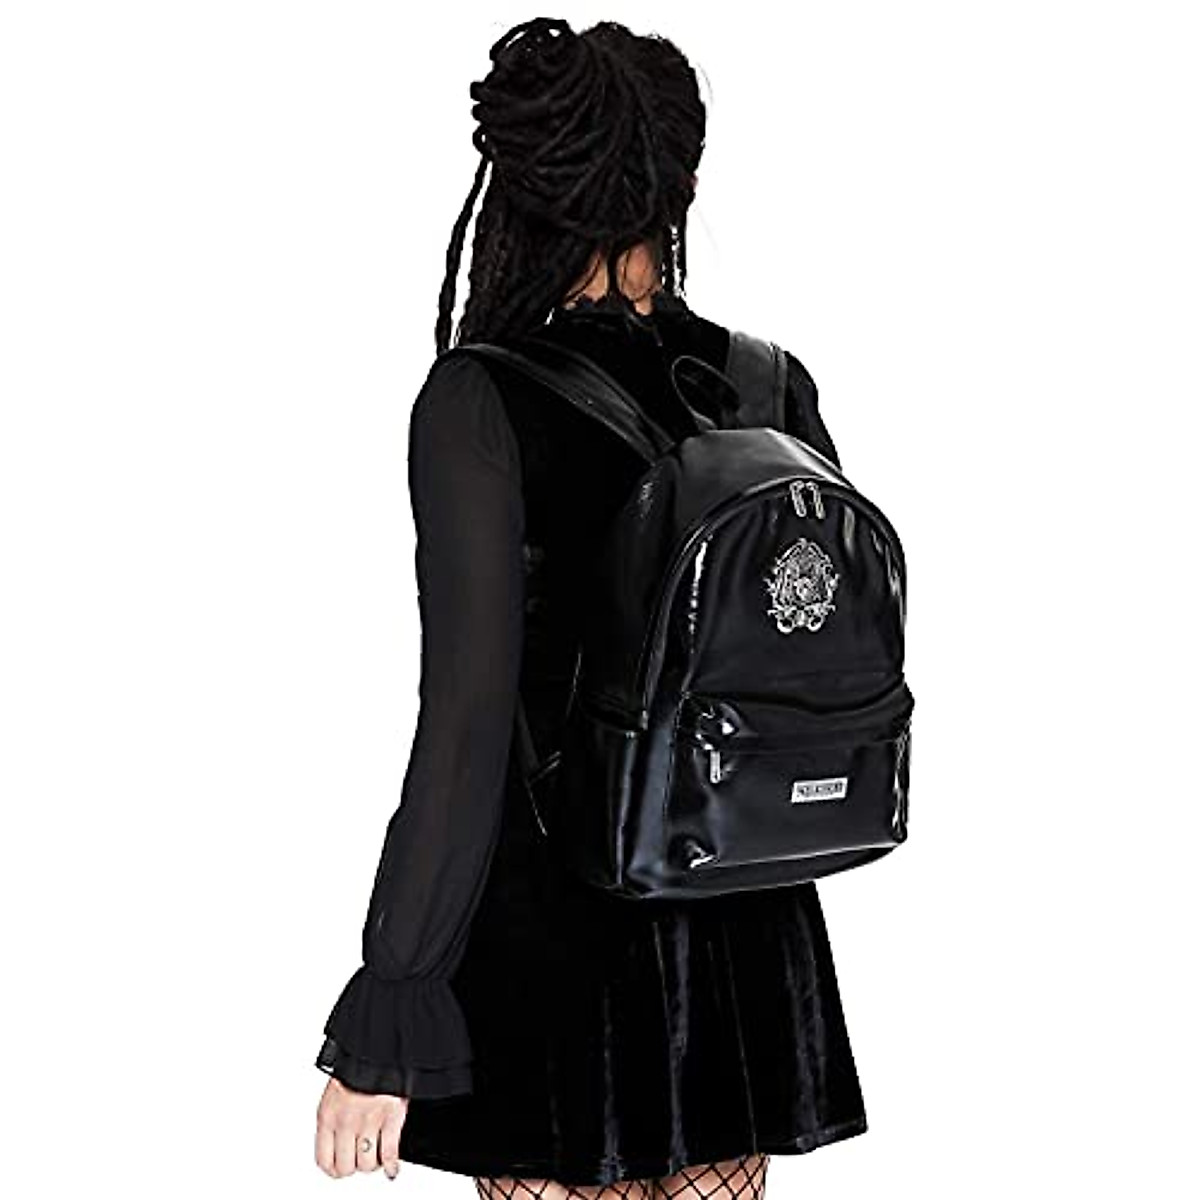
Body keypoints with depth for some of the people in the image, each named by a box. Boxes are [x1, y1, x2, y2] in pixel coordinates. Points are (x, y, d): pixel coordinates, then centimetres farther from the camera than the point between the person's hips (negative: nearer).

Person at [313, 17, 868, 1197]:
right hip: (743, 925, 4)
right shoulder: (770, 386, -2)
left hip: (553, 923, -4)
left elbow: (469, 719, -21)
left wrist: (380, 1031, -18)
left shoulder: (482, 402, -16)